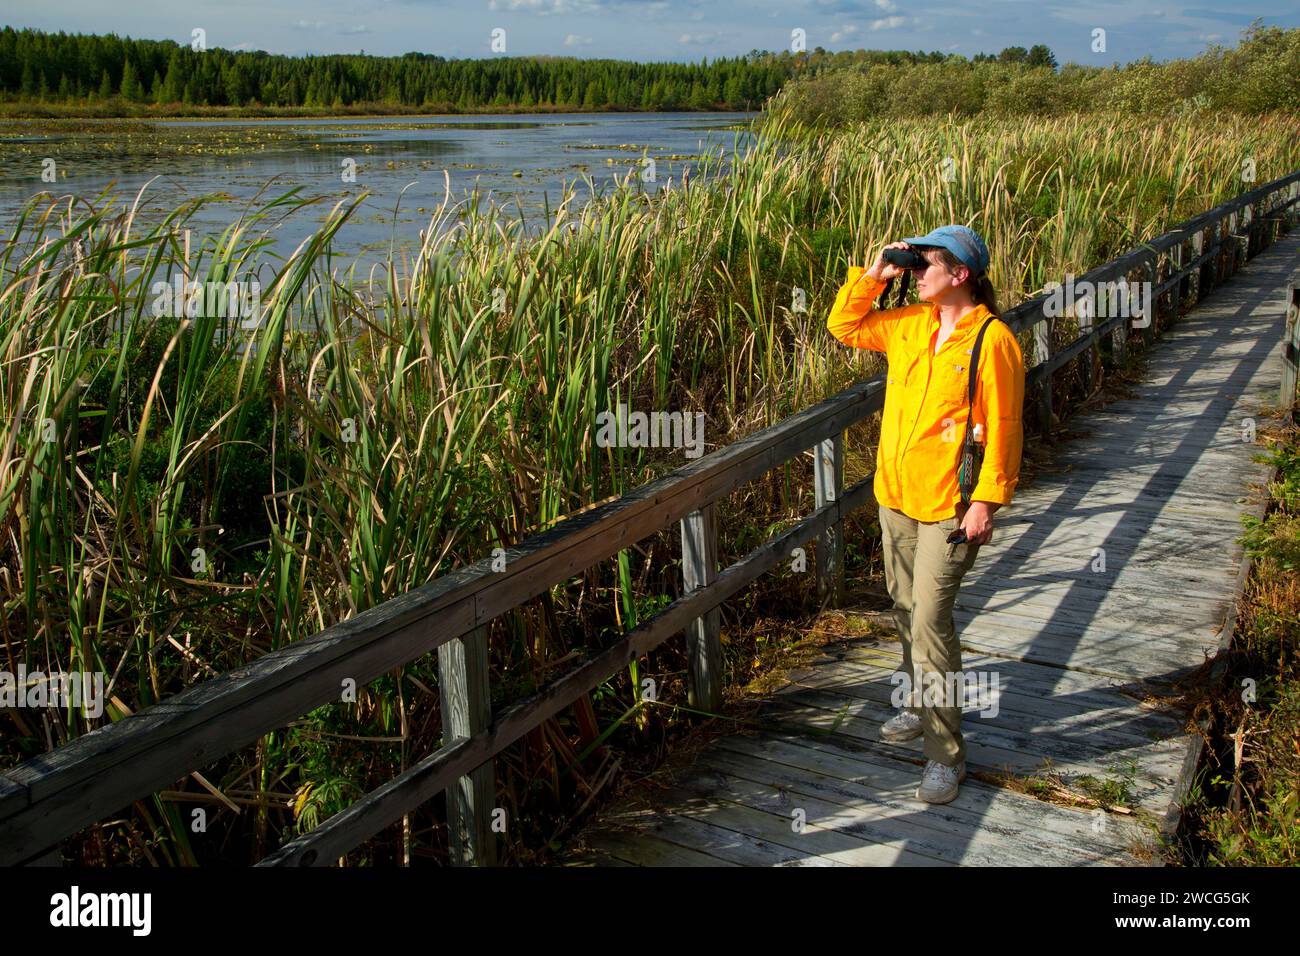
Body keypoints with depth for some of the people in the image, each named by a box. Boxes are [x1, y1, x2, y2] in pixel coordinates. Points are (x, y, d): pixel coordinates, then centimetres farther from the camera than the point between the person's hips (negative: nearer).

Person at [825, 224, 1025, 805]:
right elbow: (844, 326, 17)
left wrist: (987, 500, -17)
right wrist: (873, 275, 4)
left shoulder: (992, 340, -13)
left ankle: (945, 754, 1)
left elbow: (1002, 428, -13)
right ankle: (922, 706, 38)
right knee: (906, 610, 18)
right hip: (895, 495, 7)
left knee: (929, 621, -10)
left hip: (949, 504, -7)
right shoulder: (909, 324, 6)